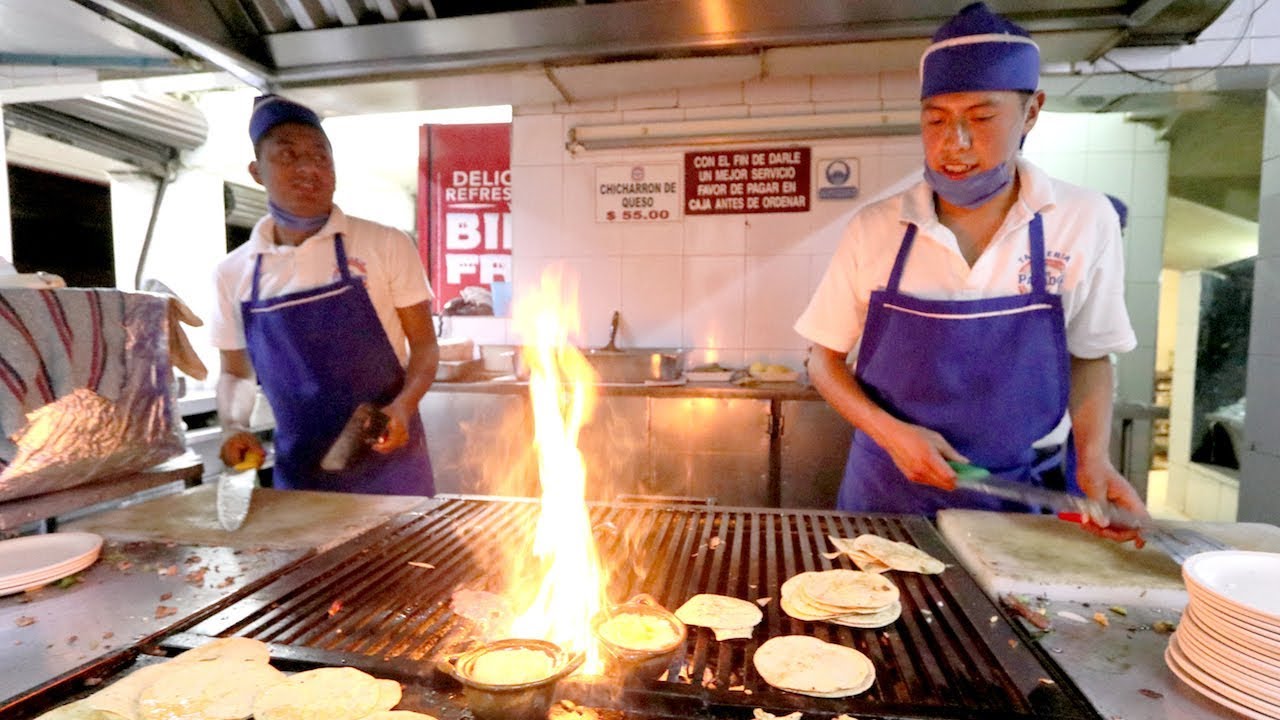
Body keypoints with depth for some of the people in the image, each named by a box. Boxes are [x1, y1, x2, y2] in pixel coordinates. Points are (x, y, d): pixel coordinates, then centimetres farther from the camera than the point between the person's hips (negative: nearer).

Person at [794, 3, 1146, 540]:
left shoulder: (1085, 222, -7)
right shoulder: (872, 229, -9)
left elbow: (1088, 356, 5)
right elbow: (826, 360, -3)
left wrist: (1094, 458, -10)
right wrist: (891, 433, -17)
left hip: (1028, 496, 1)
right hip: (890, 494, 0)